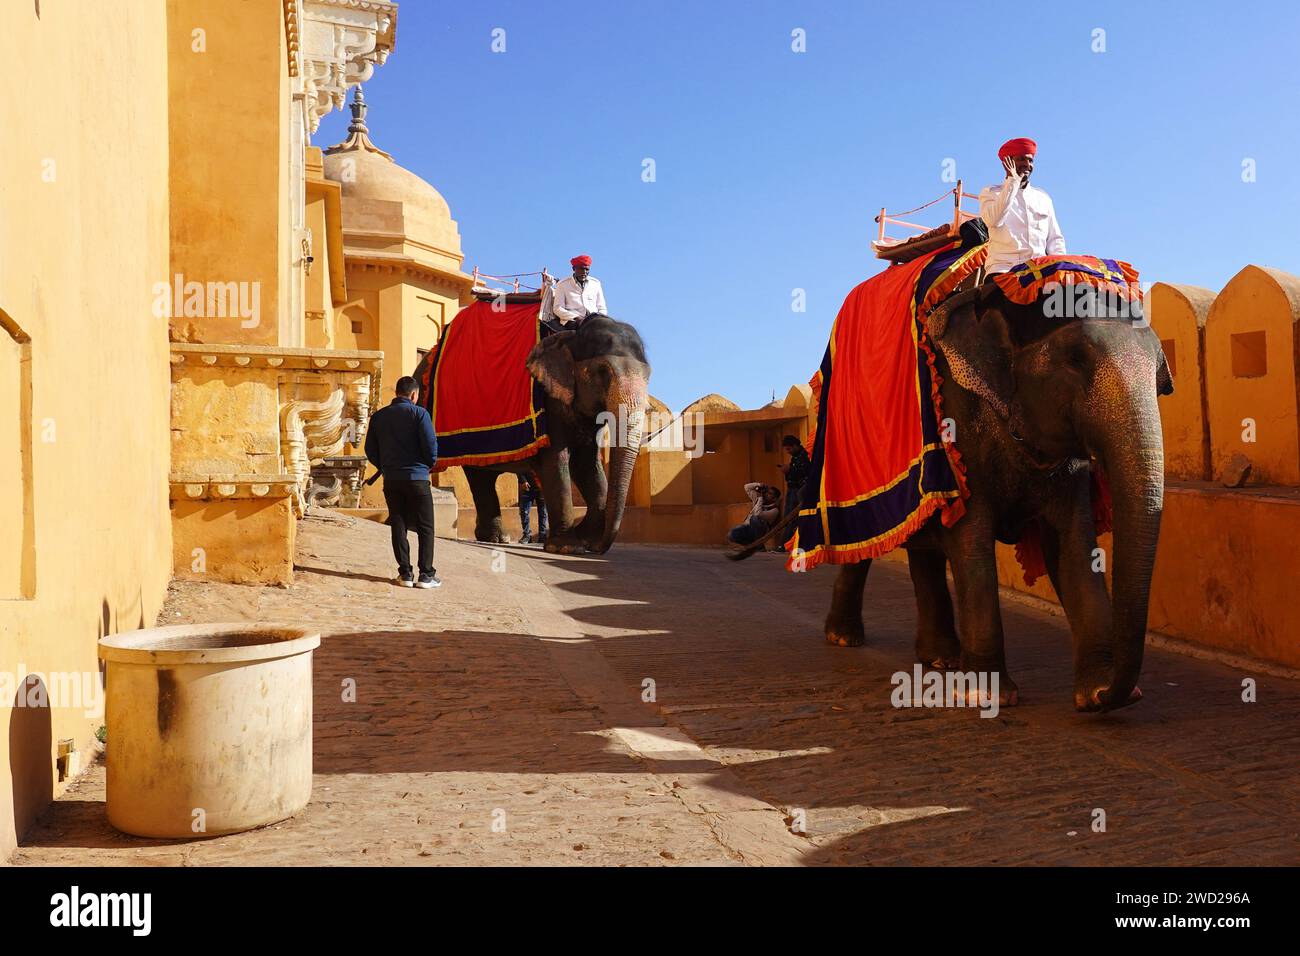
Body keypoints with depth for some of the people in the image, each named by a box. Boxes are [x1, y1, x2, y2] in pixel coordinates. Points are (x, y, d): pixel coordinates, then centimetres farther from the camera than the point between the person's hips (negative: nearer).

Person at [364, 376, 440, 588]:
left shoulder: (378, 416, 7)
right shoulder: (419, 413, -7)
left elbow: (370, 449, 8)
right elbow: (430, 444, -12)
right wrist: (430, 464, 6)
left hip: (391, 480, 4)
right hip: (417, 477, -4)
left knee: (398, 526, 9)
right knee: (425, 527, 3)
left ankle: (405, 573, 8)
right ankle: (426, 575, -1)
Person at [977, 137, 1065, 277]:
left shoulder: (1043, 198, 25)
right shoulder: (990, 192, 14)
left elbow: (1055, 239, 23)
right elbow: (994, 220, -9)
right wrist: (1013, 181, -3)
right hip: (1003, 268, -4)